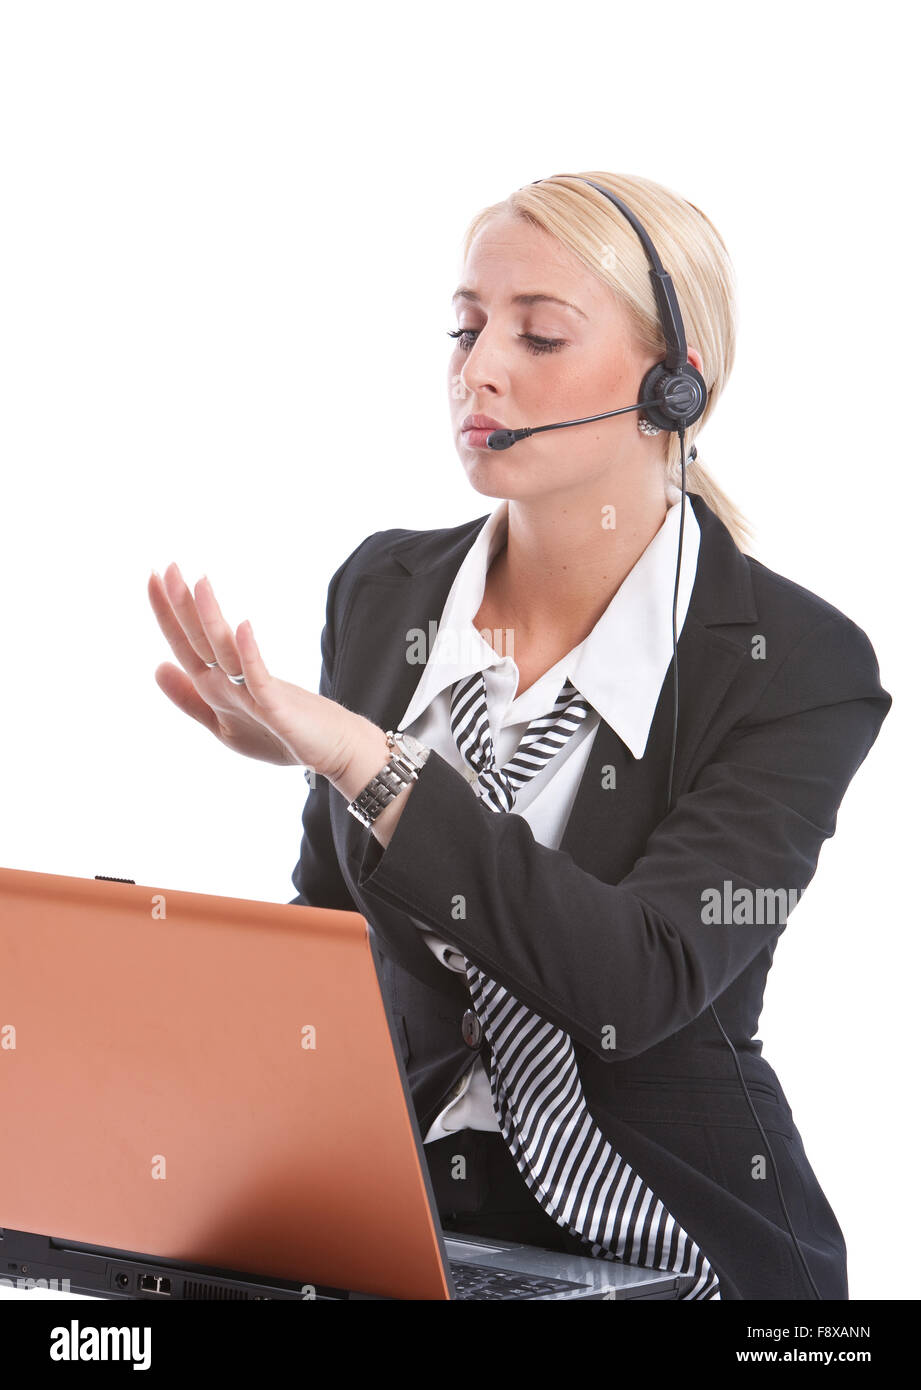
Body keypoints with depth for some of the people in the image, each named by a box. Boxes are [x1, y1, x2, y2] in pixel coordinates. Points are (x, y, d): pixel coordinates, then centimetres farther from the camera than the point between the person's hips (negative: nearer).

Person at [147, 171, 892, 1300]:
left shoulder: (799, 664, -9)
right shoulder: (384, 594, 5)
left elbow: (638, 979, -21)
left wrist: (364, 761, -27)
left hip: (667, 1247, -3)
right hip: (406, 1216, 3)